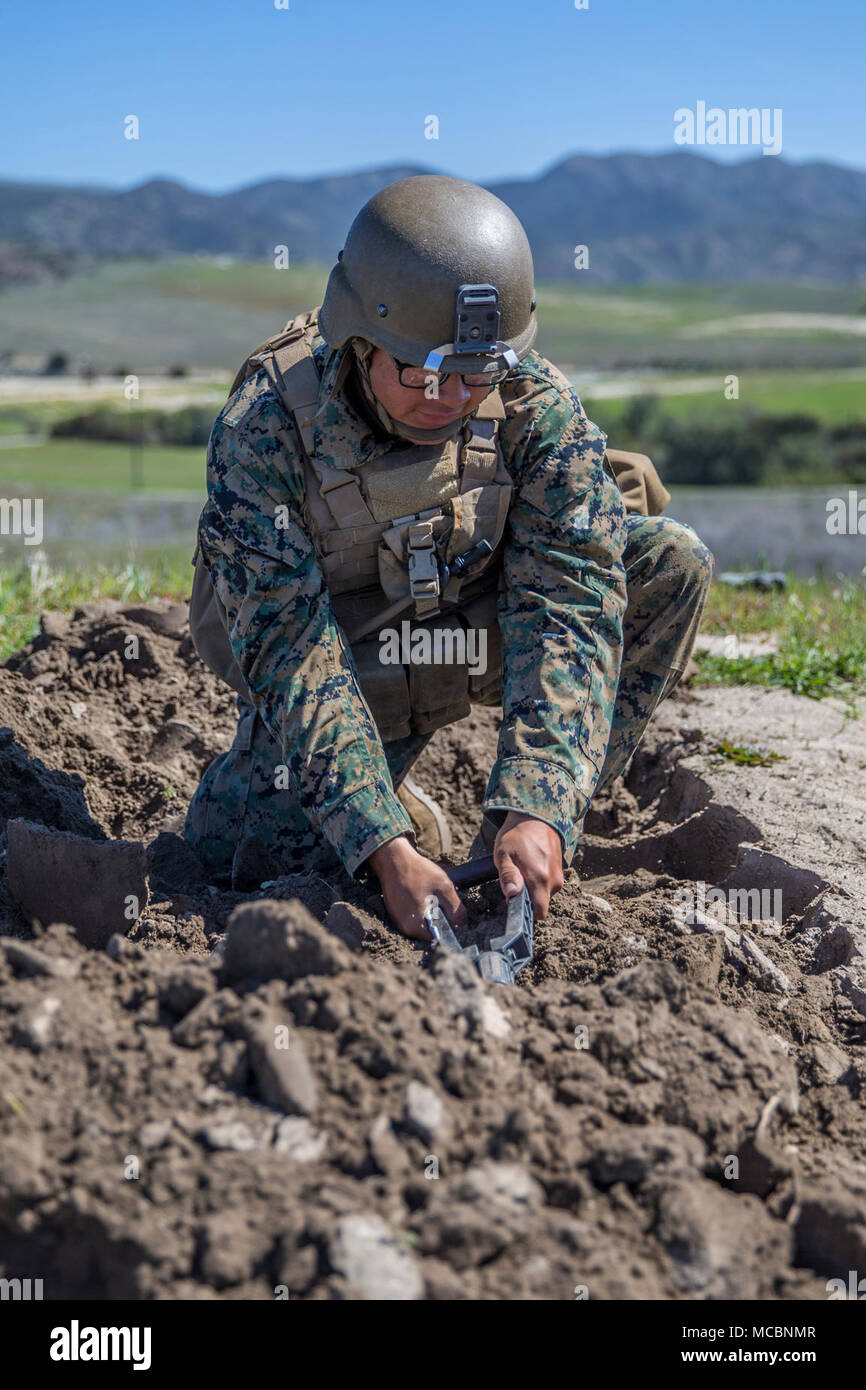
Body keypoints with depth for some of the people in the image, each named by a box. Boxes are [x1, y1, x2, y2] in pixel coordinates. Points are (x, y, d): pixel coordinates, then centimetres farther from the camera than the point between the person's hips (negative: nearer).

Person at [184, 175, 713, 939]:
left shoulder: (538, 408, -24)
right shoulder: (263, 429, -29)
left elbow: (567, 608, -27)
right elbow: (293, 655, -31)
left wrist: (537, 813, -41)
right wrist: (386, 849, -40)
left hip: (475, 621, 2)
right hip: (348, 657, -2)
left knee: (671, 562, -20)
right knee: (247, 852, -24)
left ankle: (529, 835, -10)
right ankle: (395, 809, 12)